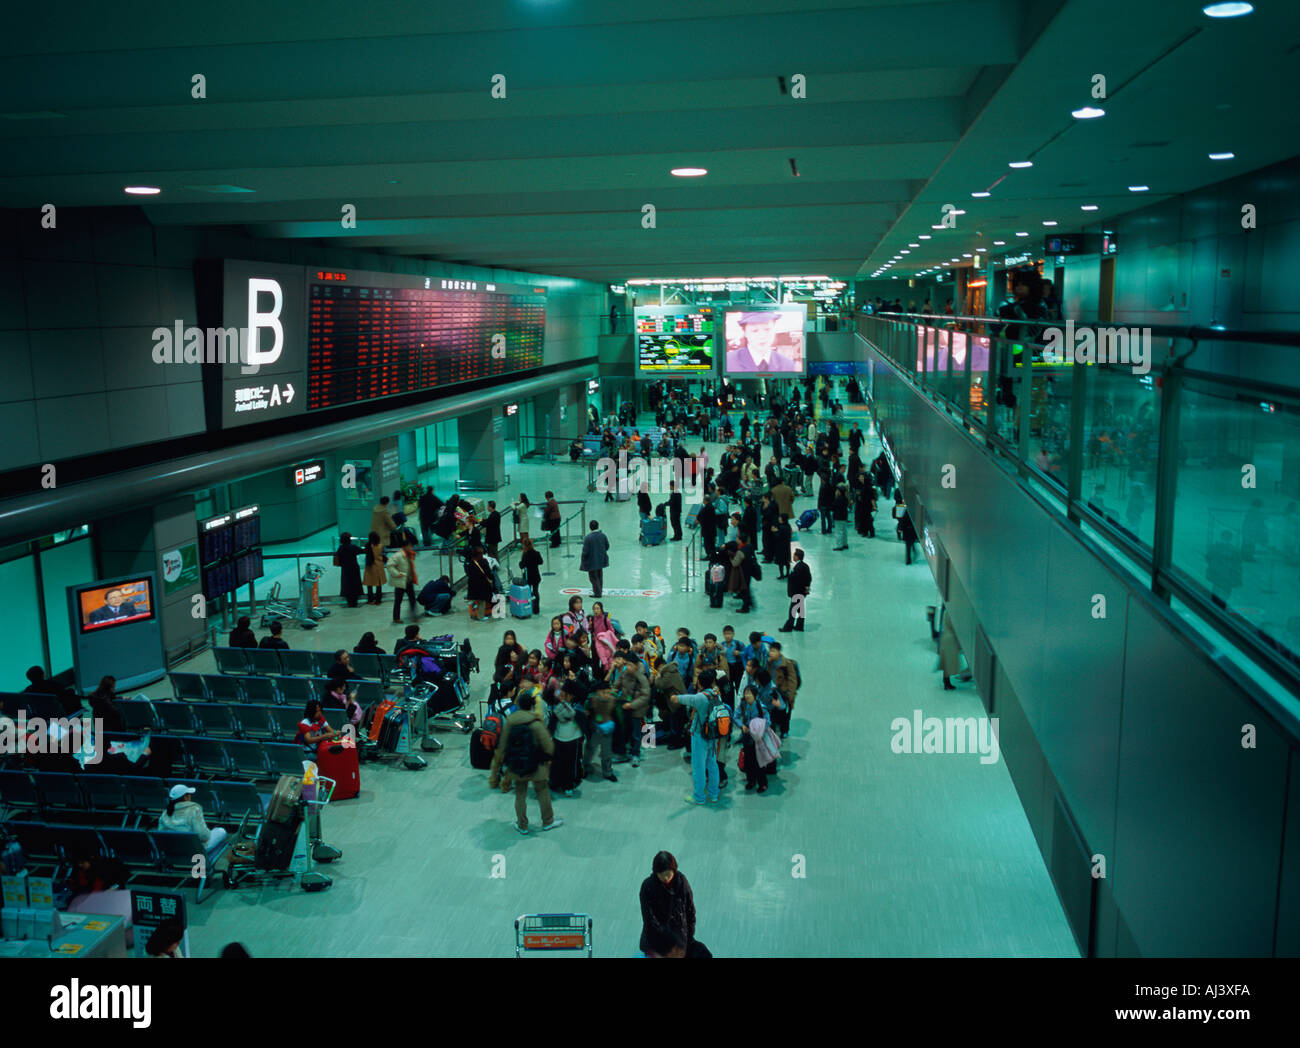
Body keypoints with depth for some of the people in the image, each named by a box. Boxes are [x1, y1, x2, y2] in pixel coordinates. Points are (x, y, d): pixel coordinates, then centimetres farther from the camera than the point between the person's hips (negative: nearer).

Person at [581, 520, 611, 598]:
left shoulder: (588, 538, -22)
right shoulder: (602, 535, -6)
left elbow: (585, 551, -18)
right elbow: (607, 546, 6)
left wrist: (583, 560, -3)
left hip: (592, 561, -6)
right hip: (601, 560, 6)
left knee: (593, 577, 7)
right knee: (599, 575, 22)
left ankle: (597, 593, 9)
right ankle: (599, 590, 34)